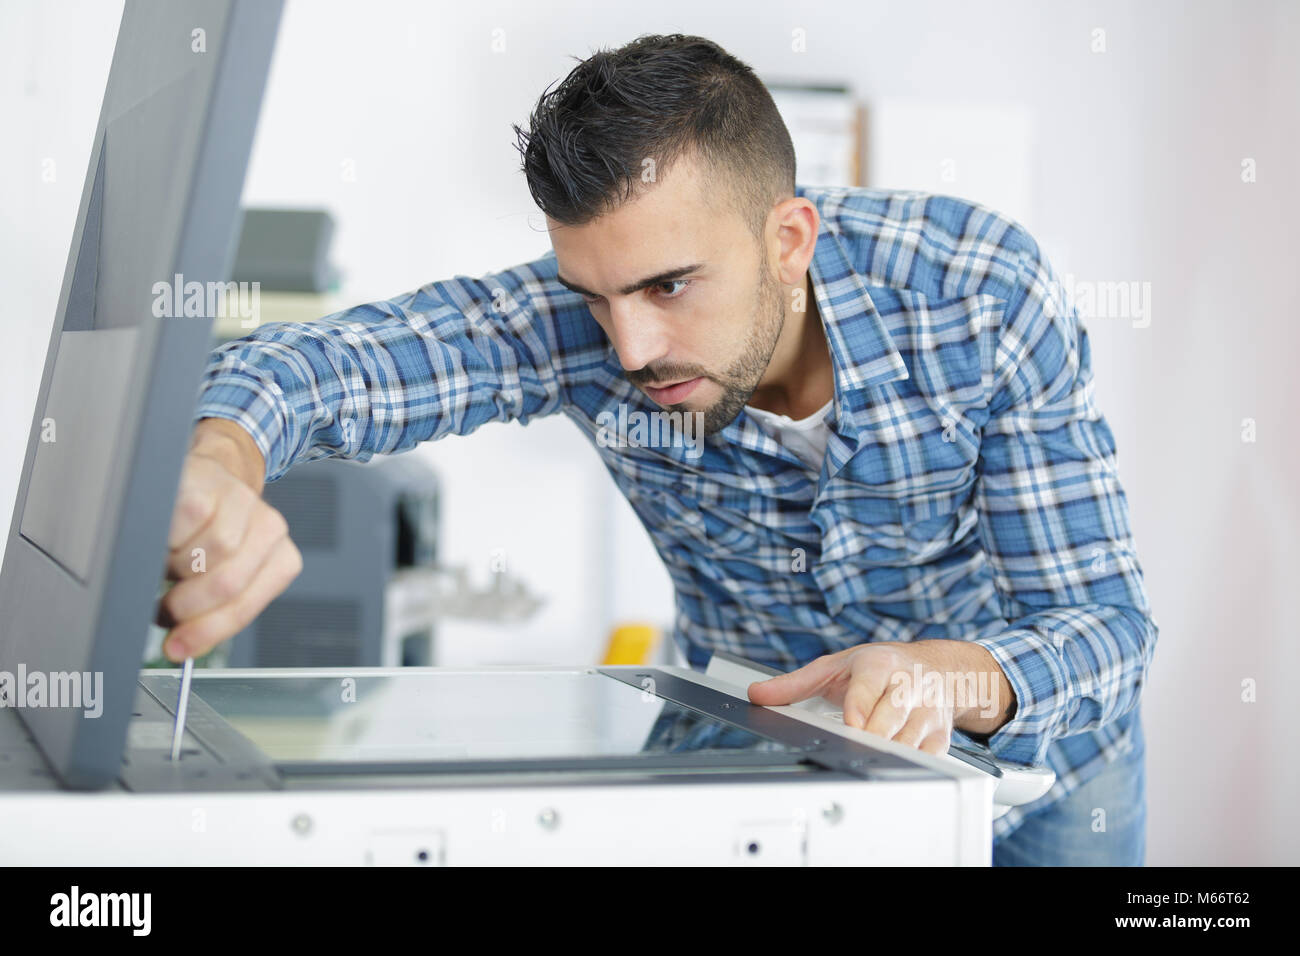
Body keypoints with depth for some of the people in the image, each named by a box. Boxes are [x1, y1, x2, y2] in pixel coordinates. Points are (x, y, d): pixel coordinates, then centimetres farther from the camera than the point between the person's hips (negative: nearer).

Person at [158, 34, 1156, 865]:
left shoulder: (983, 288, -29)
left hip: (1027, 738, -1)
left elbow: (1107, 616, -28)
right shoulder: (574, 318, -27)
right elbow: (311, 360, -39)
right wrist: (219, 465, -62)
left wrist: (948, 677, -49)